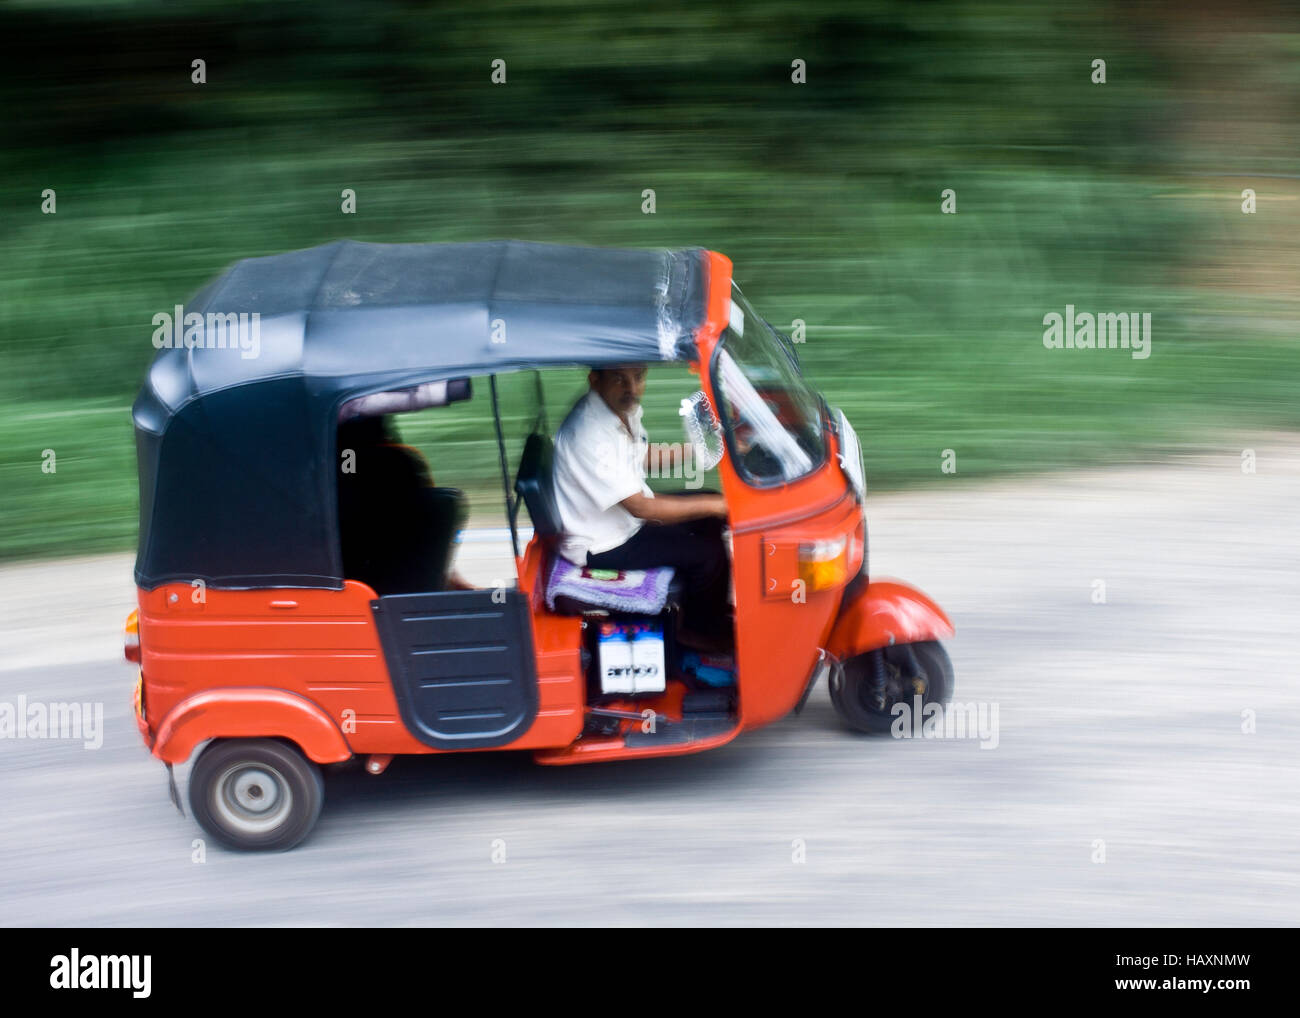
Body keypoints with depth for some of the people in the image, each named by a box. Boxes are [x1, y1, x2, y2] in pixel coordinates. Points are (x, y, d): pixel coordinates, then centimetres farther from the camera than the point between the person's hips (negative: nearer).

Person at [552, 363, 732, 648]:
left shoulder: (622, 408, -6)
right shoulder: (588, 436, -34)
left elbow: (644, 457, 14)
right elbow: (641, 507, -30)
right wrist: (713, 505, -25)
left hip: (624, 513, 10)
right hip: (600, 545, -9)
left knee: (709, 515, 15)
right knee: (707, 554, -12)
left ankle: (715, 608, 31)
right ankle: (699, 629, 14)